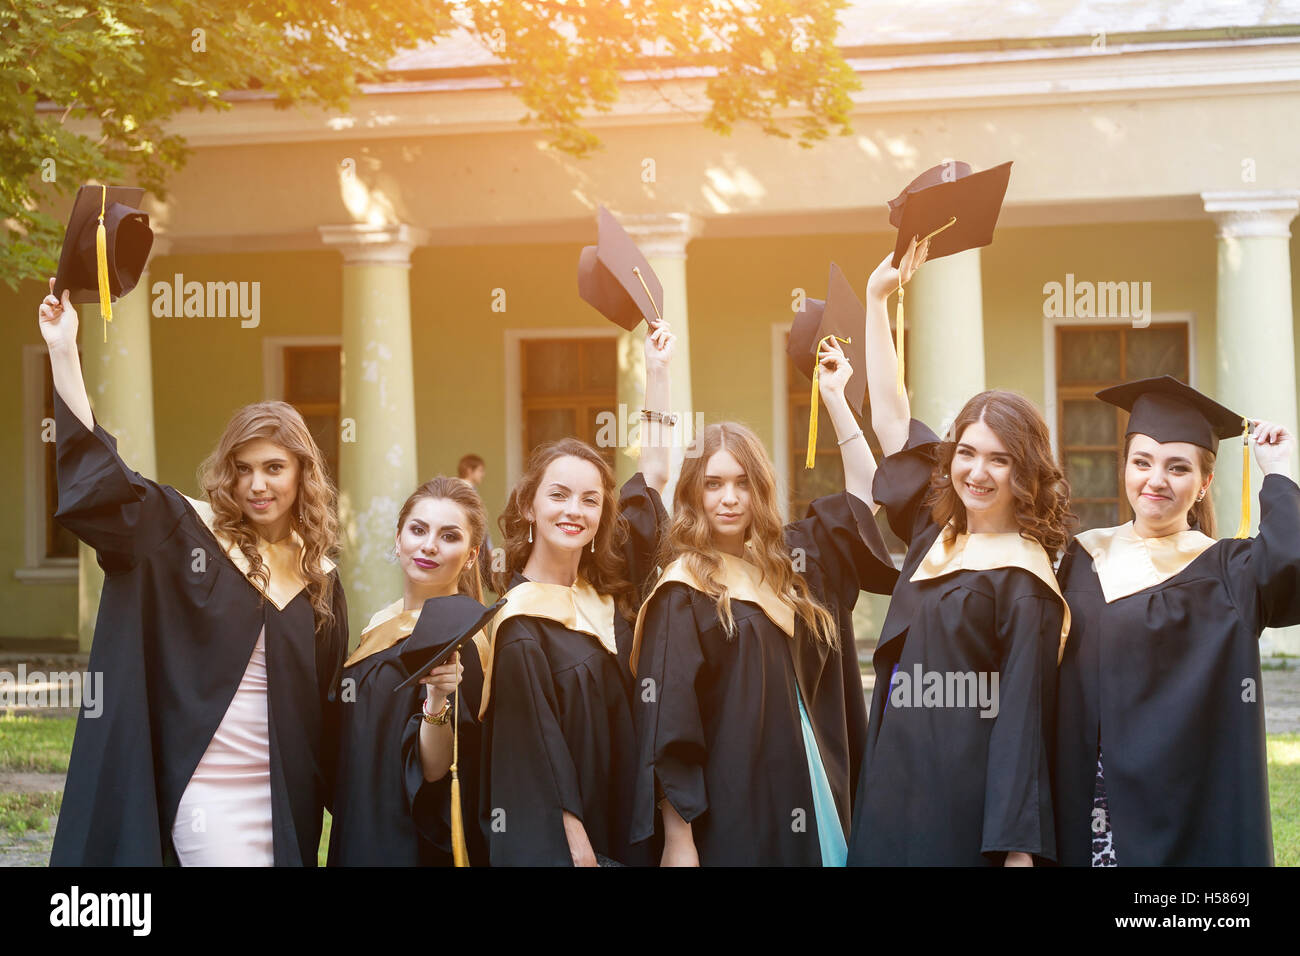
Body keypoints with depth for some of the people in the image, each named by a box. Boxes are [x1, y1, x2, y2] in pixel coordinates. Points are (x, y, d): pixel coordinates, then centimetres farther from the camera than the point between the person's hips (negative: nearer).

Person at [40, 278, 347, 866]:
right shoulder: (190, 535, -2)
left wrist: (334, 794, 10)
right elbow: (98, 482, -15)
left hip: (288, 790, 4)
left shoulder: (319, 575, 9)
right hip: (212, 788, -4)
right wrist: (63, 352, -19)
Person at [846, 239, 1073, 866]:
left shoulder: (1022, 580, -11)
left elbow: (1022, 714, -15)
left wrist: (1018, 847, -19)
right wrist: (877, 297, 16)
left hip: (963, 807, -7)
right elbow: (890, 416, 16)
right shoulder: (937, 531, 9)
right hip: (894, 785, 7)